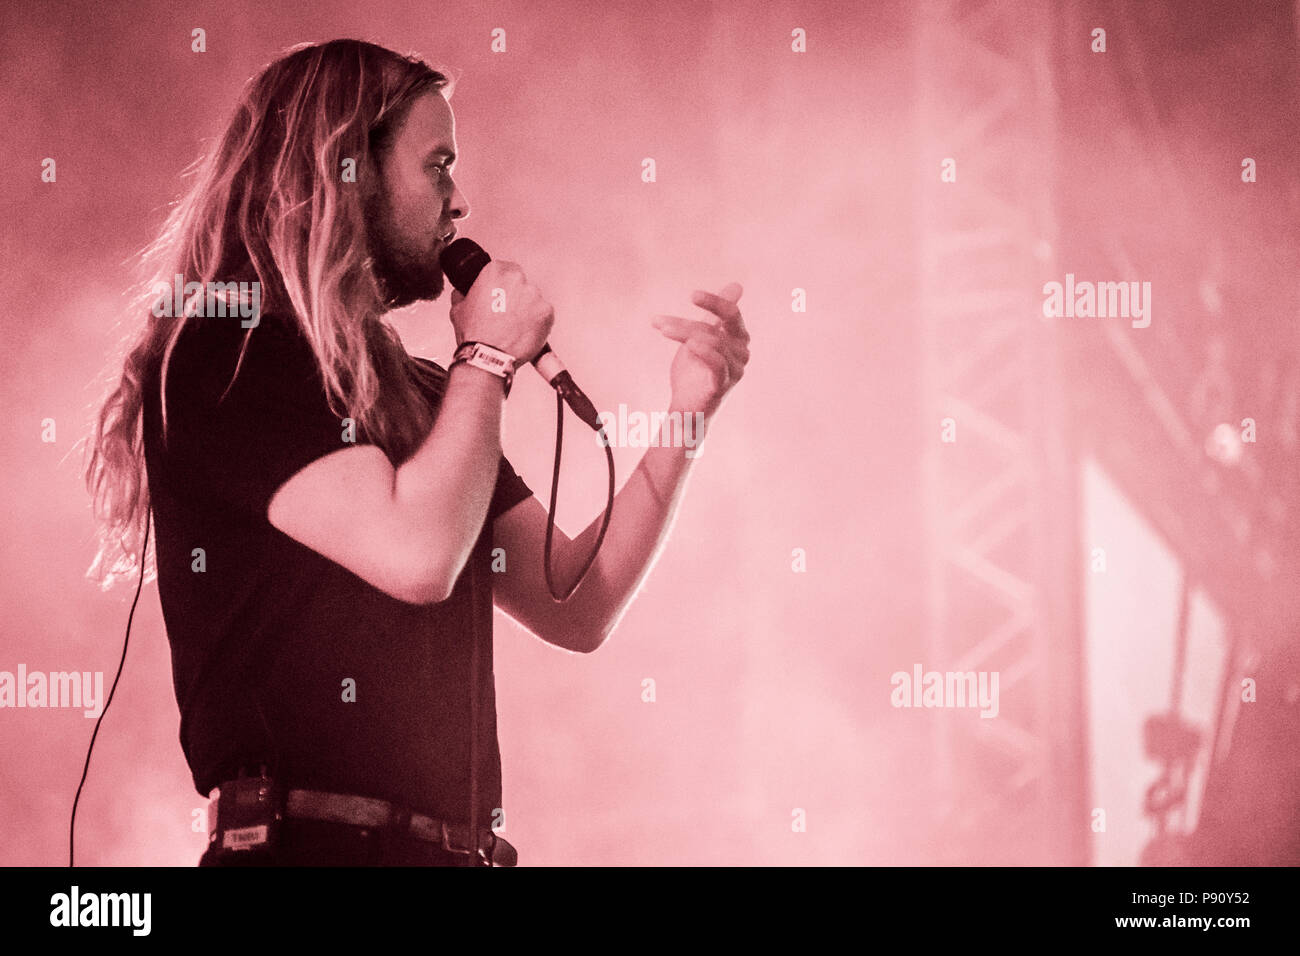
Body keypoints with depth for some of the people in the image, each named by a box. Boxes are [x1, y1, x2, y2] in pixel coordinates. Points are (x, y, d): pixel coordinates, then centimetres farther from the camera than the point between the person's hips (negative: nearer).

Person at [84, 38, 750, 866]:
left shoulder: (419, 393, 15)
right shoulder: (222, 356, -8)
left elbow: (577, 610, 12)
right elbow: (417, 554, -19)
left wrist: (688, 412, 5)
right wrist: (489, 357, -5)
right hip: (308, 842, -7)